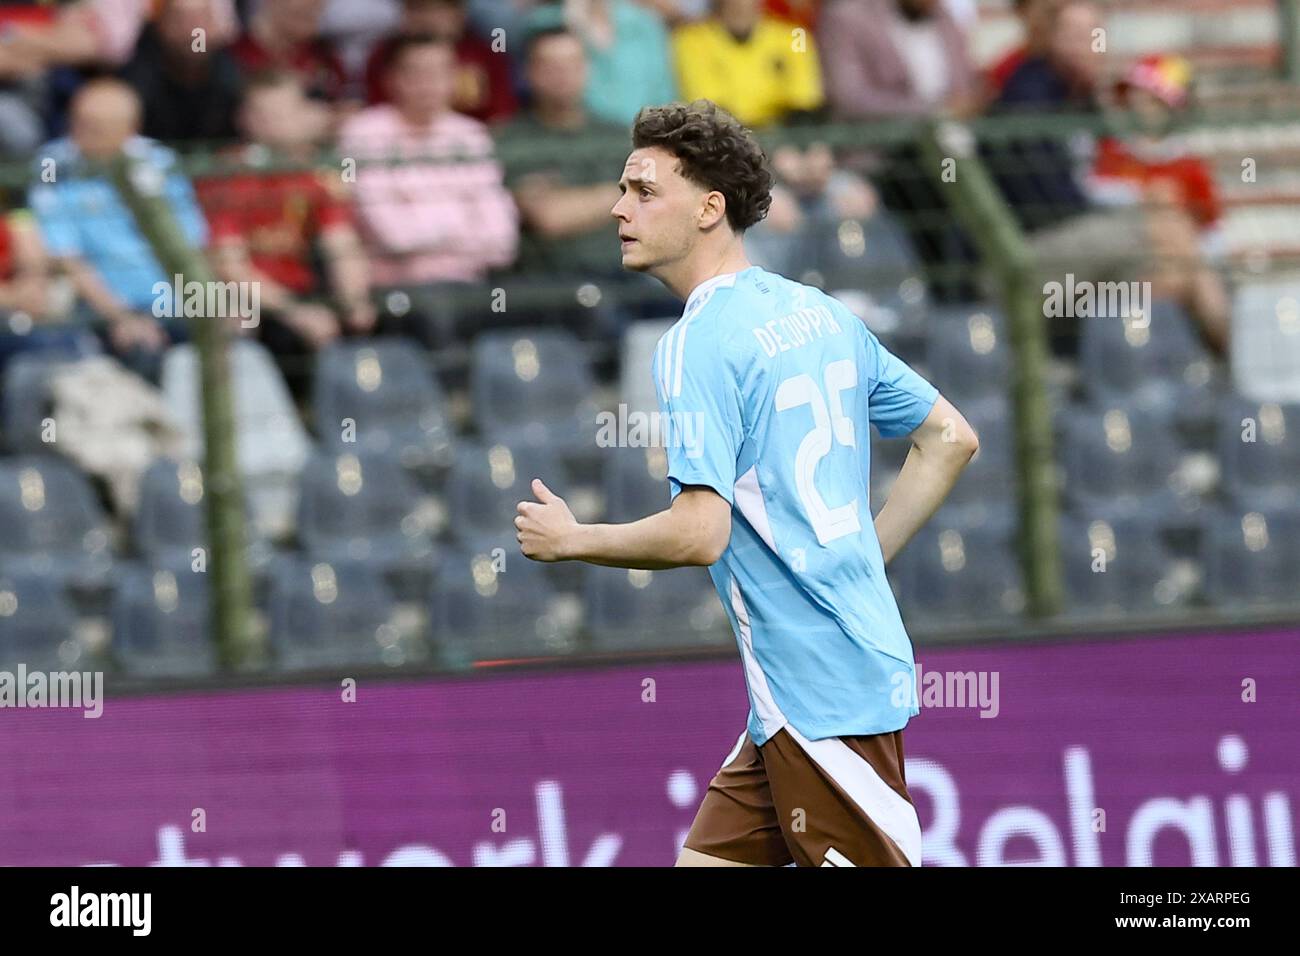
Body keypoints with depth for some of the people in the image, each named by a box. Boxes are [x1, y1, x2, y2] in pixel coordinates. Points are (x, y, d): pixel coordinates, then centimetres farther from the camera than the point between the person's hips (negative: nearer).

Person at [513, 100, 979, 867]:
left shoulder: (699, 343, -13)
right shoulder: (821, 313, 13)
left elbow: (699, 533, -22)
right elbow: (952, 439, 19)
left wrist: (569, 539, -5)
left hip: (822, 699, -9)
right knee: (707, 859, 9)